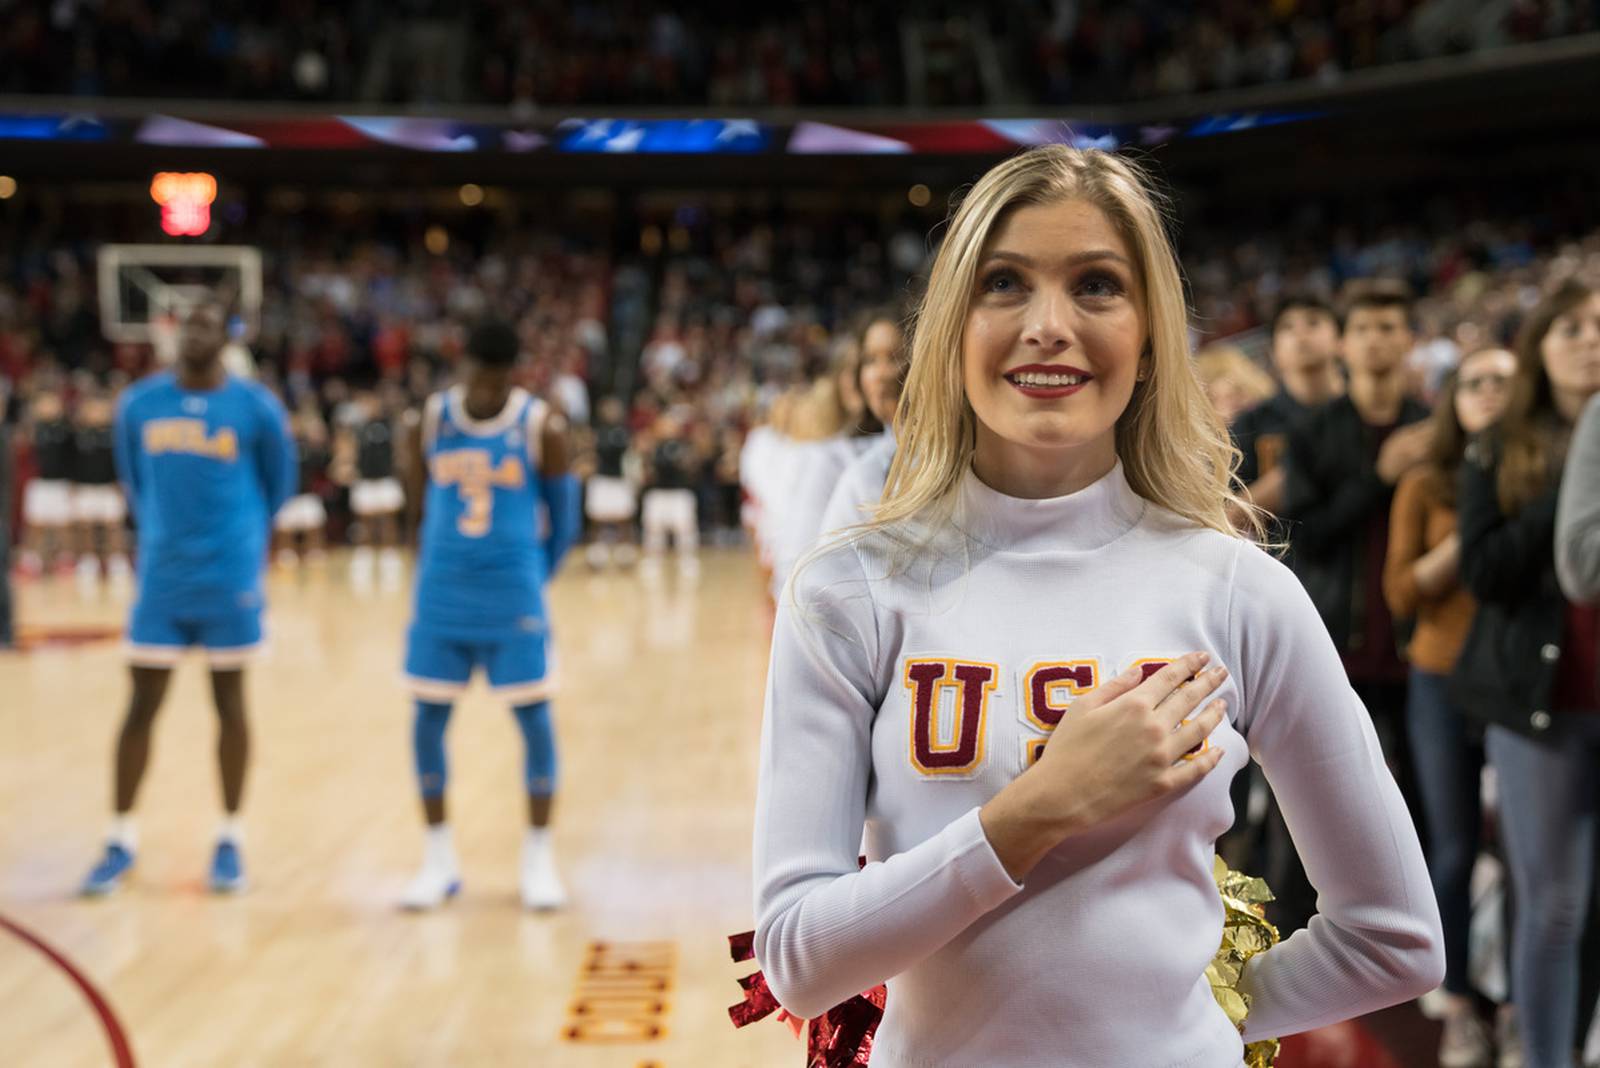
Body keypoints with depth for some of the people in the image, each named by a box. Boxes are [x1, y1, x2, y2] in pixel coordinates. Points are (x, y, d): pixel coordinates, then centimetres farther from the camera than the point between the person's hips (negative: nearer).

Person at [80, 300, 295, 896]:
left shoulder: (257, 408, -6)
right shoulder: (138, 403, 2)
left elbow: (279, 483, 7)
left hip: (229, 578, -2)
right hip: (161, 577, 2)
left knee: (229, 703, 6)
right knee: (142, 706, 3)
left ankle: (230, 840, 15)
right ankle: (121, 841, 14)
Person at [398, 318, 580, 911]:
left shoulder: (542, 427, -7)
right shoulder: (431, 421, -1)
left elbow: (563, 516, 2)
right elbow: (424, 502, 12)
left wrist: (535, 575, 6)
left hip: (514, 595, -2)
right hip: (442, 593, 2)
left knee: (534, 717, 0)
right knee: (428, 718, 4)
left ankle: (538, 859, 14)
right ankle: (439, 859, 18)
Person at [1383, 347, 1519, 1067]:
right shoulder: (1426, 486, 2)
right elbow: (1401, 593, -3)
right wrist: (1468, 535, -13)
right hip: (1445, 683, 0)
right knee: (1454, 848, 7)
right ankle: (1458, 1007, 19)